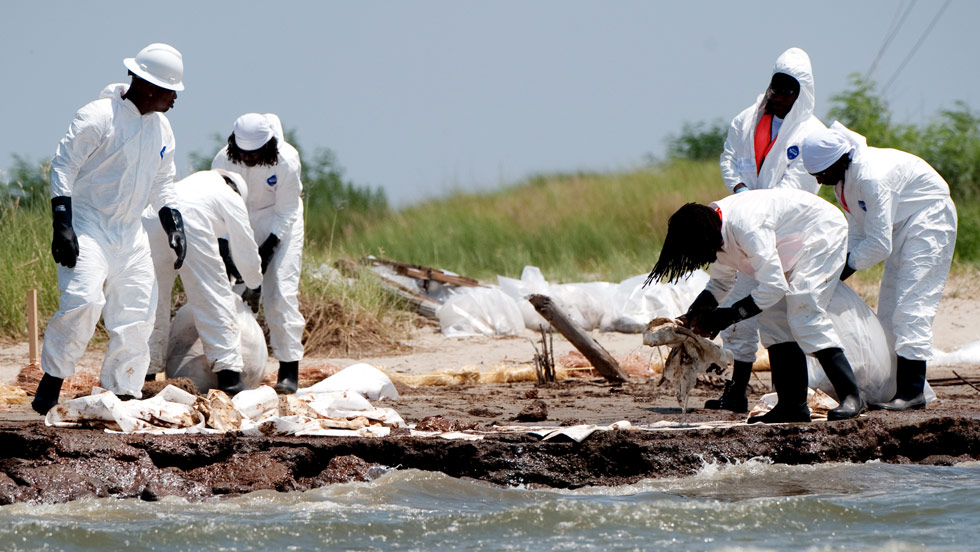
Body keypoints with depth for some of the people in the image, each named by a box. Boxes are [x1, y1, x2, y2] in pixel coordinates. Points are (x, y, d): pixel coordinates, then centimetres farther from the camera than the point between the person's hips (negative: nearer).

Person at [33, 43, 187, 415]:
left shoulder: (161, 127, 10)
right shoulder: (99, 117, -14)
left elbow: (162, 183, 21)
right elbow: (63, 166, -13)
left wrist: (174, 226, 8)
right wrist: (62, 226, -20)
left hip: (129, 231, 7)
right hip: (87, 224, -7)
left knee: (136, 313, 2)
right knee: (84, 299, -25)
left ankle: (123, 393, 13)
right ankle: (52, 380, -12)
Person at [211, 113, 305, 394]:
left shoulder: (286, 162, -25)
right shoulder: (223, 161, -19)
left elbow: (285, 213, -16)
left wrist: (267, 250, -23)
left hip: (279, 225, -3)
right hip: (239, 224, 3)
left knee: (281, 292, -13)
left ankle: (289, 369, -13)